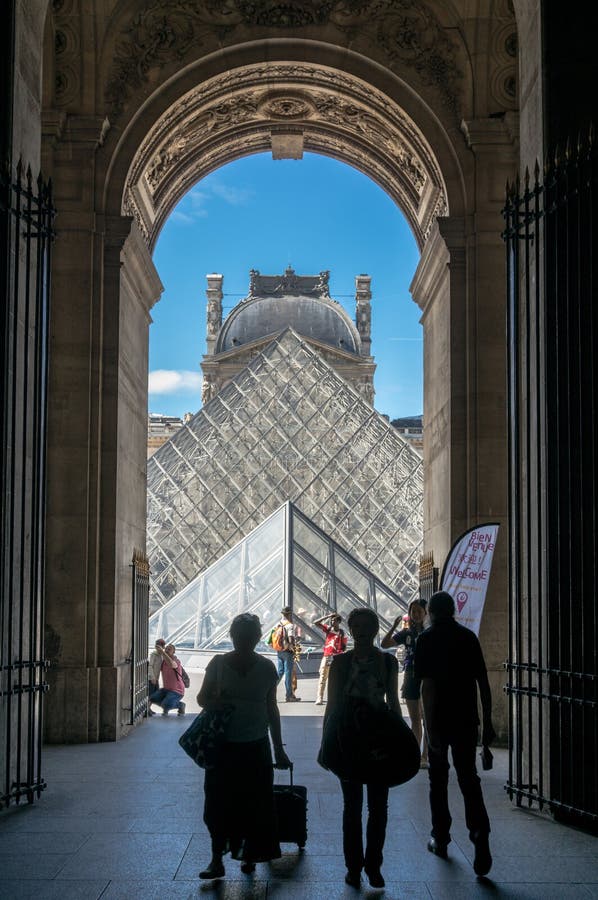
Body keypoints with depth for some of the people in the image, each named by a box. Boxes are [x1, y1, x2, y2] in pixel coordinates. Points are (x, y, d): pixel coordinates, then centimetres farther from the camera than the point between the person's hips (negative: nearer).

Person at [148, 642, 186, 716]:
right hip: (166, 689, 7)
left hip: (177, 691, -7)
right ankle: (166, 706, 11)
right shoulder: (164, 661, 3)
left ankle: (180, 705, 1)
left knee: (166, 705, -29)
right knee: (152, 698, -15)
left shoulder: (176, 661, -19)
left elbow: (171, 664, -44)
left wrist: (162, 652, -43)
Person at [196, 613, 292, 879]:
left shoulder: (266, 668, 2)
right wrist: (213, 703, -17)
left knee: (253, 804, 5)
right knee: (219, 802, -2)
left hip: (256, 745, 1)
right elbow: (202, 697, 8)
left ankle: (249, 854, 23)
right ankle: (217, 859, 5)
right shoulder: (218, 663, -1)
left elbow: (271, 710, 9)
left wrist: (279, 749, 11)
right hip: (224, 744, -1)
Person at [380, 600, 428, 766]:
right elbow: (384, 644, -4)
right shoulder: (406, 633, 5)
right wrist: (394, 626, -12)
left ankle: (425, 756, 1)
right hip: (411, 677, 4)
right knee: (414, 720, 12)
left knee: (427, 719, -3)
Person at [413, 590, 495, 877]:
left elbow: (427, 685, -14)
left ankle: (440, 839, 22)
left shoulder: (427, 639, -7)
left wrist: (430, 728, -15)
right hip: (467, 720, 3)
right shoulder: (469, 637, 5)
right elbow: (483, 683, 5)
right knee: (469, 779, 6)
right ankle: (480, 838, -12)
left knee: (438, 780, 13)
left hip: (439, 719, -3)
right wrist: (487, 722, 11)